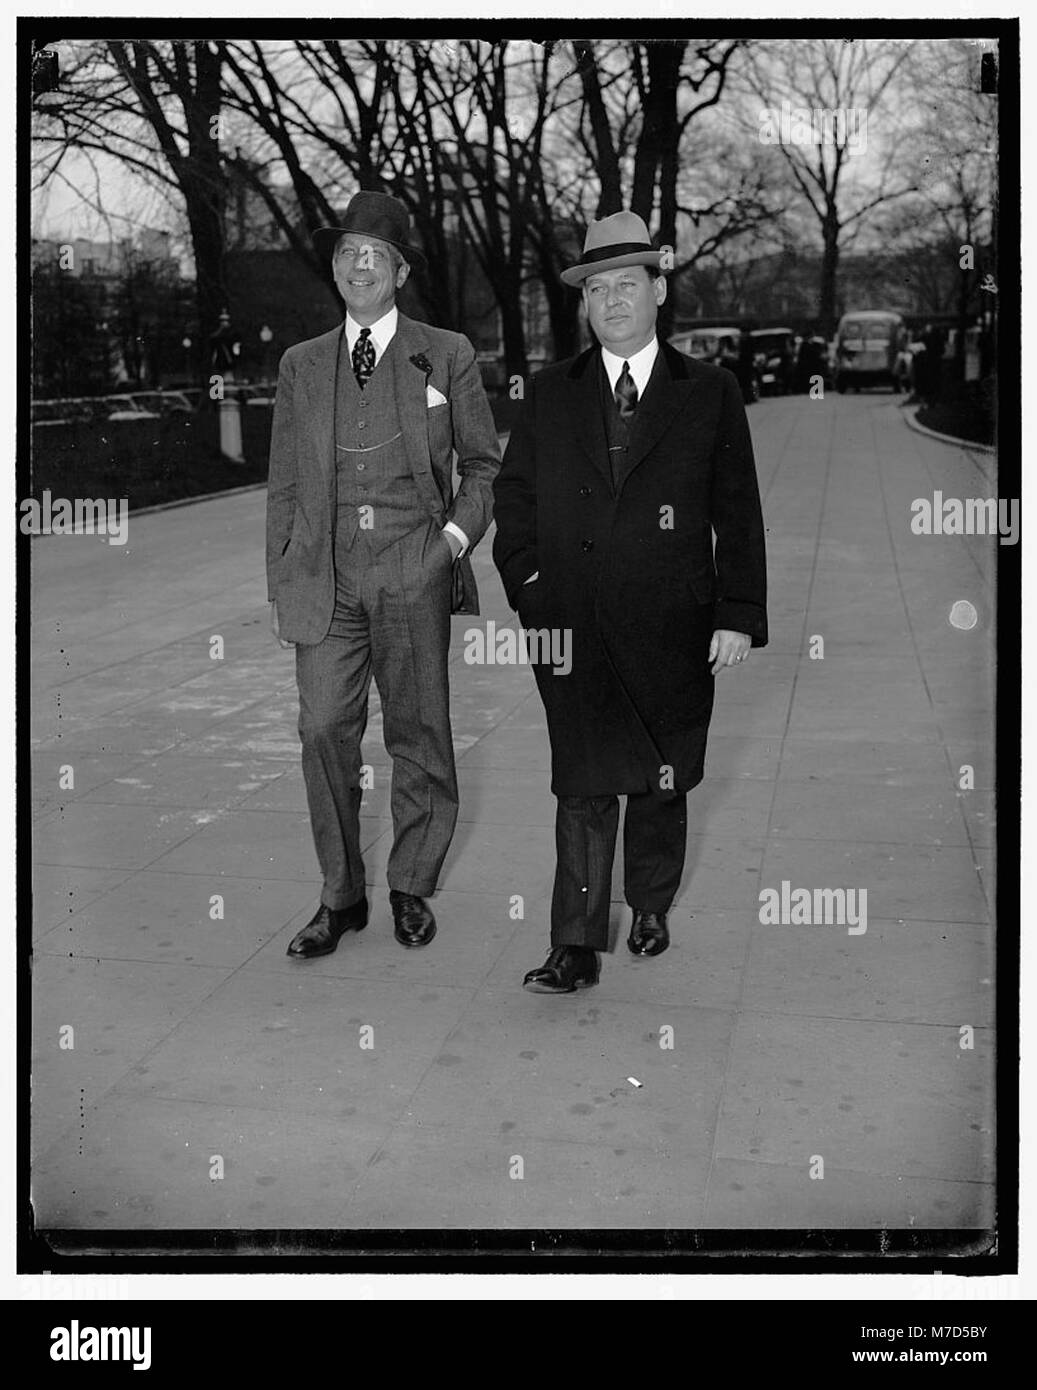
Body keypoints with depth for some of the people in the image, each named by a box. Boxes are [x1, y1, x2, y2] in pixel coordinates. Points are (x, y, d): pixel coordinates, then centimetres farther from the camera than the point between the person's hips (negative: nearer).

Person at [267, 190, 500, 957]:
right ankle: (341, 897, 9)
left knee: (419, 734, 4)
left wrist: (459, 532, -4)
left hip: (416, 573, -1)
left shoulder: (446, 356, 7)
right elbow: (284, 484, 13)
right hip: (324, 576, 2)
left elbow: (484, 463, 11)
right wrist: (279, 582, 8)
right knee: (324, 730, -4)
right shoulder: (301, 364, 13)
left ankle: (412, 888, 20)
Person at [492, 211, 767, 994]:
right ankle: (577, 949, 2)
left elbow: (738, 515, 3)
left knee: (662, 781, 12)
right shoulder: (550, 396, 10)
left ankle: (651, 910, 33)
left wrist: (738, 616, -4)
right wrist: (526, 584, 0)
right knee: (584, 788, -2)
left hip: (670, 632, 0)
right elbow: (514, 496, 14)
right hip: (572, 626, 0)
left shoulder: (710, 394, 5)